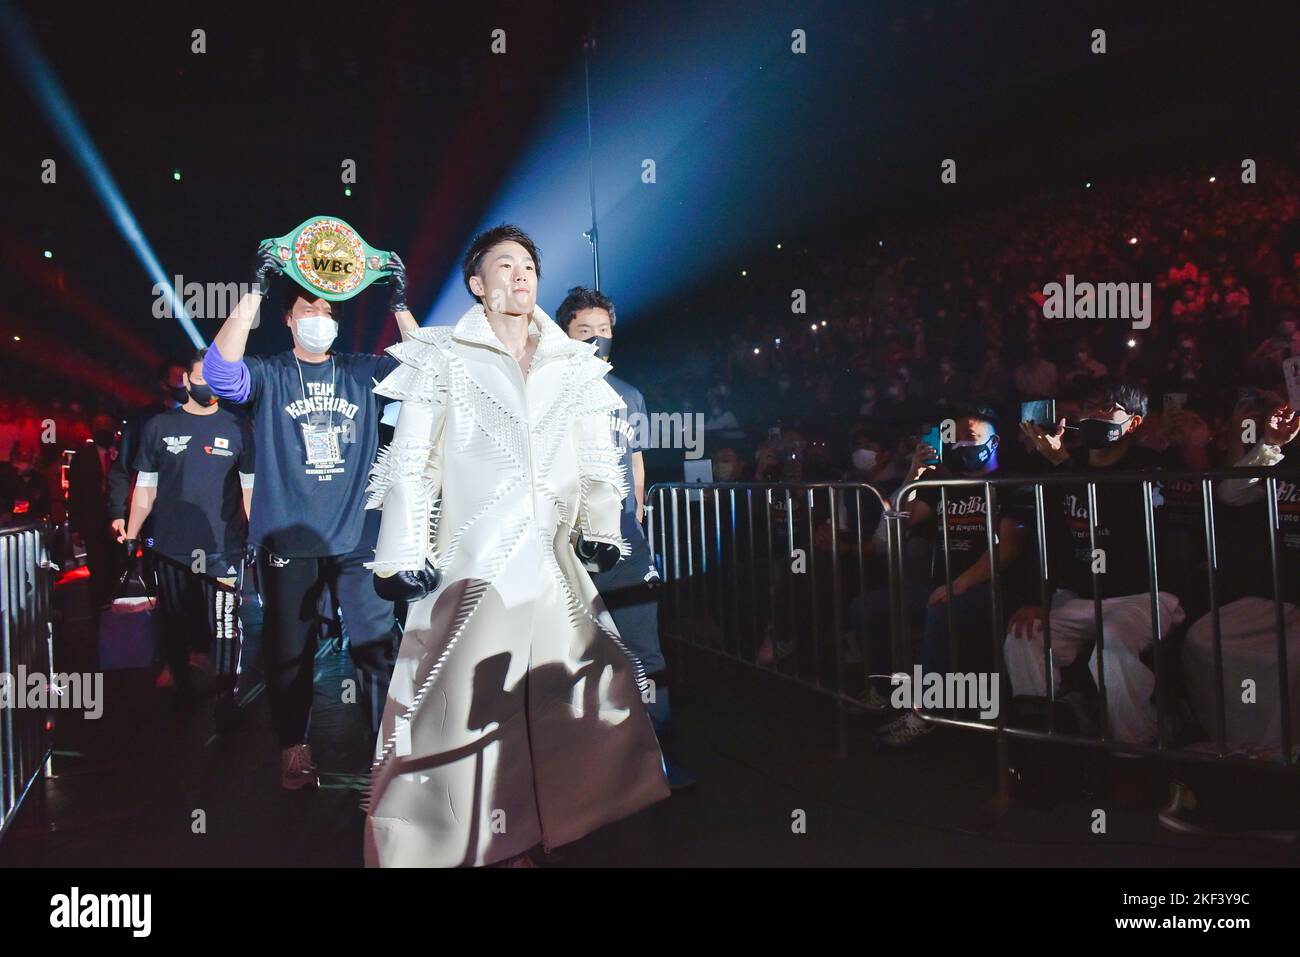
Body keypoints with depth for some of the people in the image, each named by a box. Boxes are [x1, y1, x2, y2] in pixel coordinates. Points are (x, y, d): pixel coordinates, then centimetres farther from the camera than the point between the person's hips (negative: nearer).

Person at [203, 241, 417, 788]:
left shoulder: (364, 372, 8)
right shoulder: (269, 375, 3)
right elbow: (220, 371, -17)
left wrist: (400, 304, -10)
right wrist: (256, 290, -19)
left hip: (357, 537, 1)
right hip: (287, 540, 0)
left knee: (379, 644, -2)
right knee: (289, 651, 8)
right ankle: (293, 752, 24)